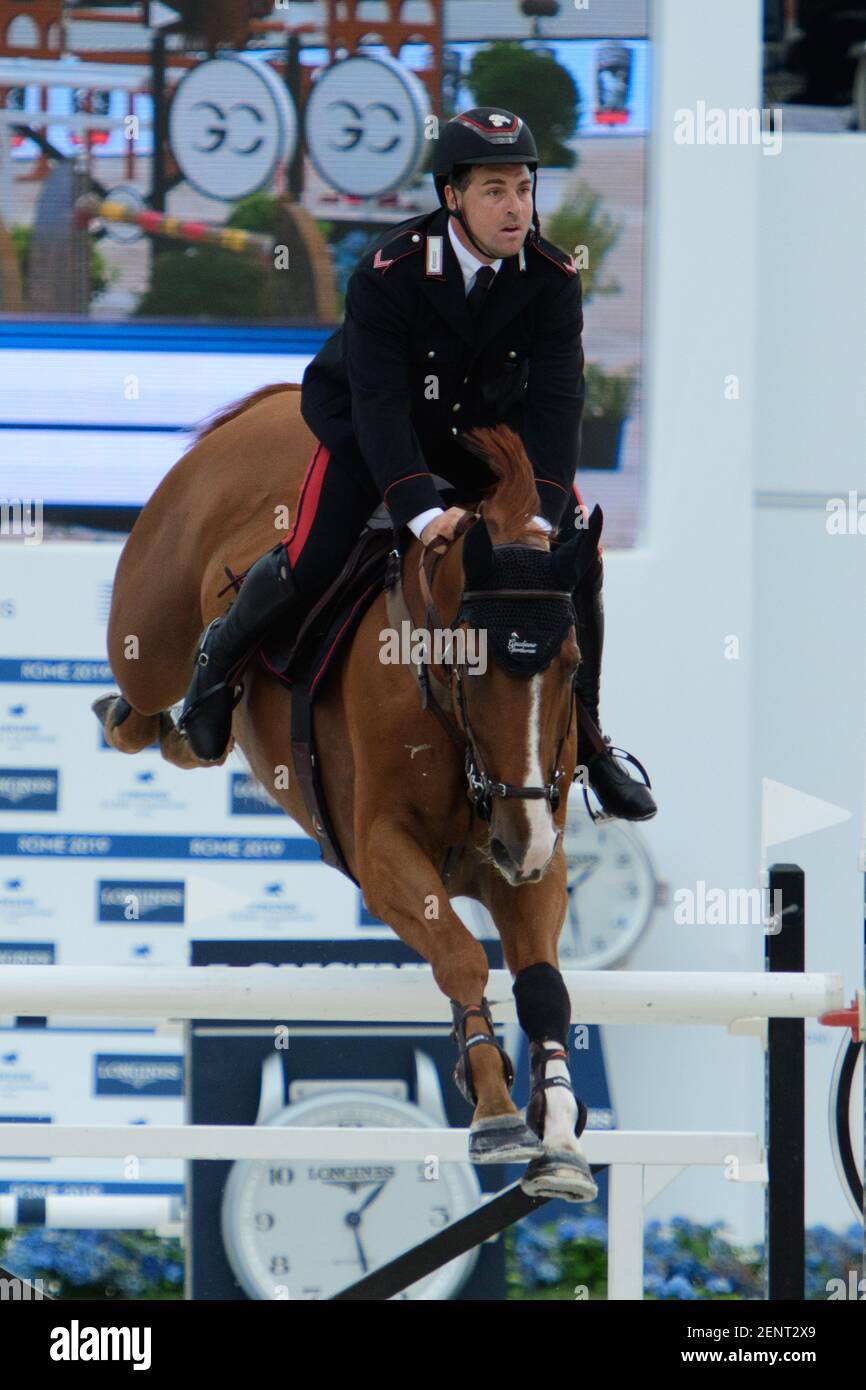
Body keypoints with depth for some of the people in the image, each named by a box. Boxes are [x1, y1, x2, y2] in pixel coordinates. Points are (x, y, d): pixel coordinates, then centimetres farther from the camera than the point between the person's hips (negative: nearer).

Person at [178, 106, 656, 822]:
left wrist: (544, 512, -38)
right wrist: (421, 510, -47)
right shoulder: (388, 271, -31)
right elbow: (379, 401, -34)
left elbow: (556, 402, -25)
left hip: (488, 422, 3)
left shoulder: (553, 278, -22)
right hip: (369, 421, -3)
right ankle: (223, 653, 16)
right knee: (312, 561, -19)